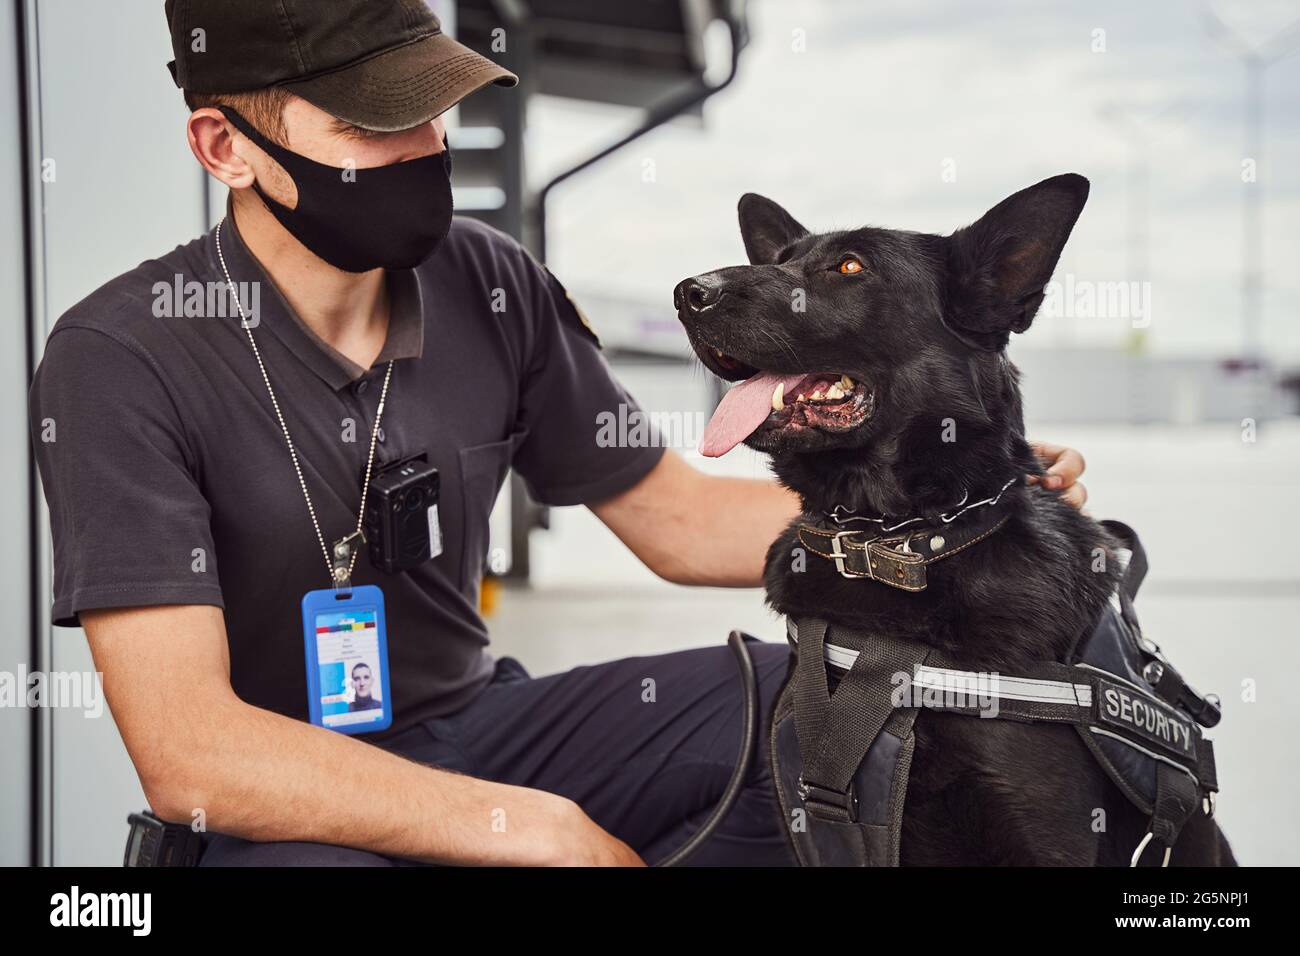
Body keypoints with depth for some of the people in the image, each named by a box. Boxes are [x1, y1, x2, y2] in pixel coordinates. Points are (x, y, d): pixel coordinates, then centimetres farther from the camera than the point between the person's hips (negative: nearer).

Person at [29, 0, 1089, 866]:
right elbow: (186, 750, -25)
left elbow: (674, 517, 8)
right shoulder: (121, 359, -19)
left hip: (483, 725, 5)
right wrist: (535, 828, -28)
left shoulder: (489, 283, -4)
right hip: (287, 808, -5)